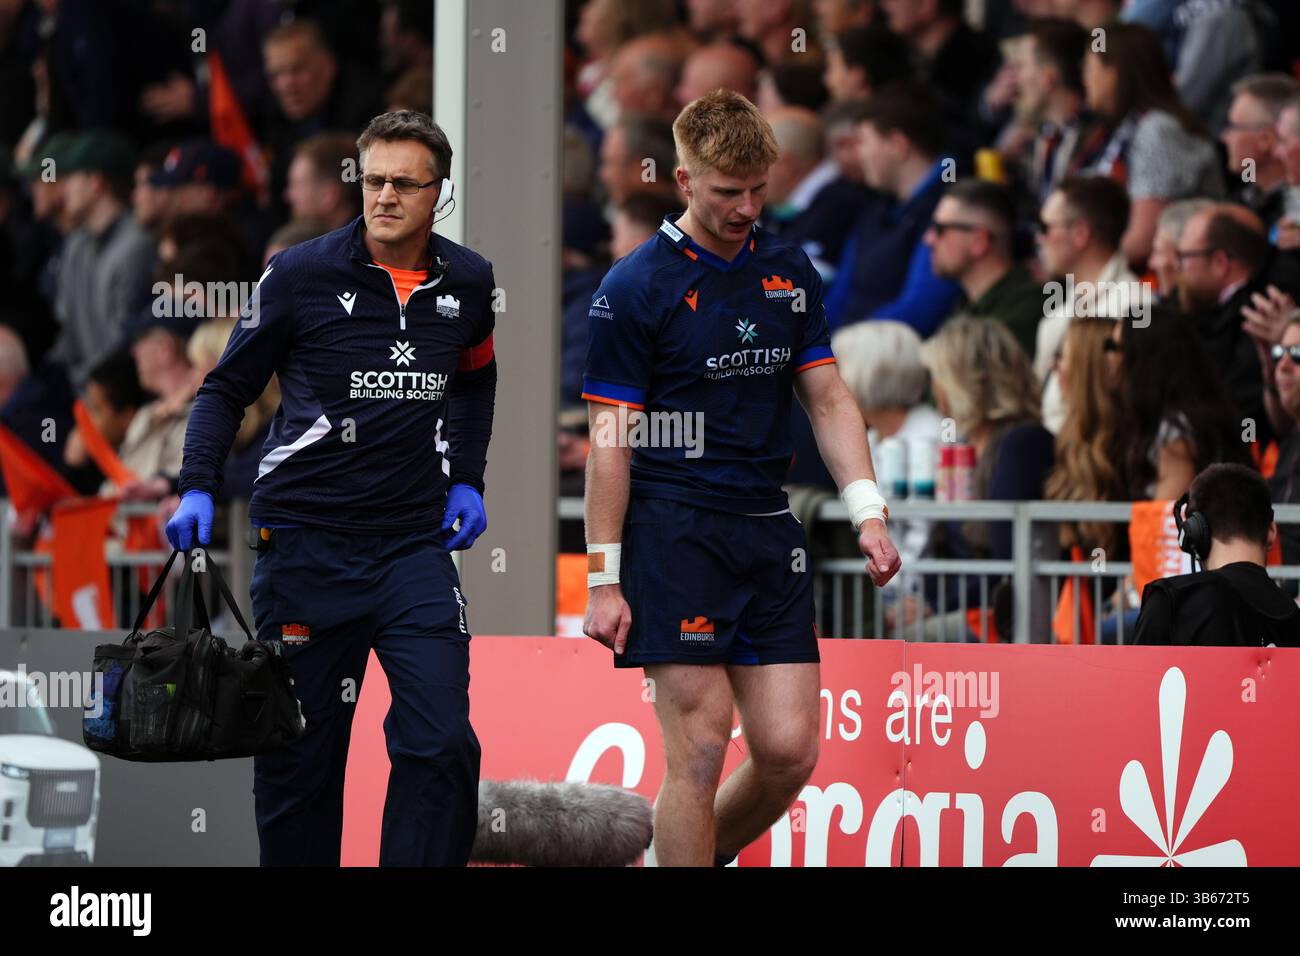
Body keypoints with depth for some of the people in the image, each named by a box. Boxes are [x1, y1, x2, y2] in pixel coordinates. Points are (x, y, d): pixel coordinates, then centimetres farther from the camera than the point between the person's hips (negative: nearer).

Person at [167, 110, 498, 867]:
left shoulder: (468, 284, 4)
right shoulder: (302, 276, -6)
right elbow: (228, 387, 3)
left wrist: (467, 478, 13)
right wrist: (198, 488, -10)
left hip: (415, 542, 2)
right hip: (305, 541, -2)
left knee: (441, 743, -11)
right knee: (298, 756, 4)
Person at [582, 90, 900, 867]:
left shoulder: (790, 272, 11)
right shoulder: (635, 287, -6)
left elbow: (828, 398, 15)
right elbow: (611, 439, -6)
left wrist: (869, 513, 2)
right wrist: (605, 580, -9)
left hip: (768, 530, 5)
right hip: (675, 533, -5)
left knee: (790, 750, 1)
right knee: (700, 751, -8)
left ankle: (701, 853, 24)